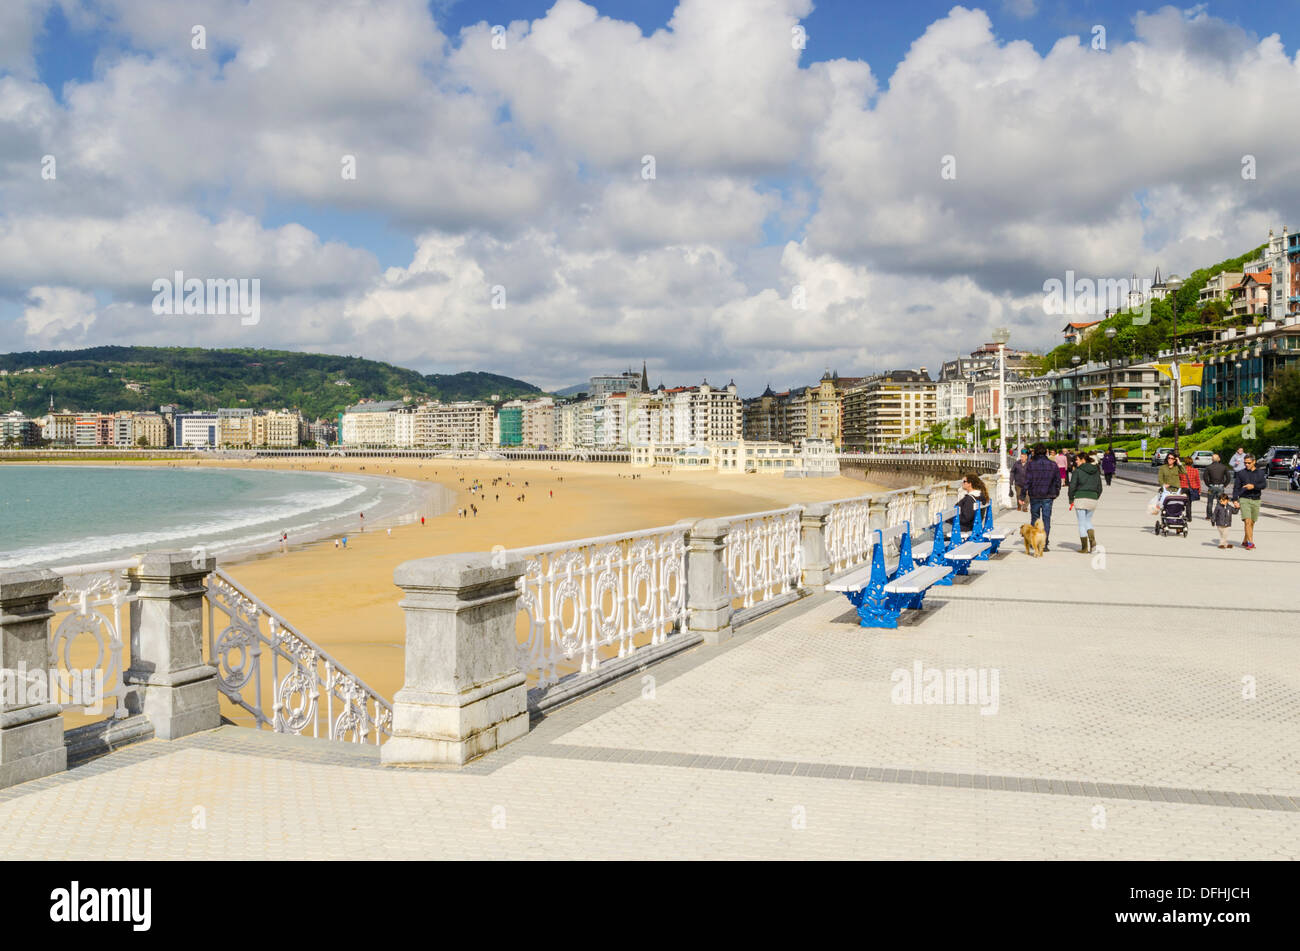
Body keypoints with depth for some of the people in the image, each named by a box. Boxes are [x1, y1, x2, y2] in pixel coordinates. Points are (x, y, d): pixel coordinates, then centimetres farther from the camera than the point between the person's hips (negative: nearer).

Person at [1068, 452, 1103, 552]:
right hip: (1093, 498, 5)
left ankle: (1084, 548, 5)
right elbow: (1099, 487, 13)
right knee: (1088, 521, 20)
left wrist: (1071, 499, 3)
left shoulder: (1077, 471, -6)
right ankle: (1092, 541, 0)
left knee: (1082, 524, 3)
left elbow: (1072, 486, -7)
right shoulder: (1096, 471, 10)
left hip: (1081, 499, -5)